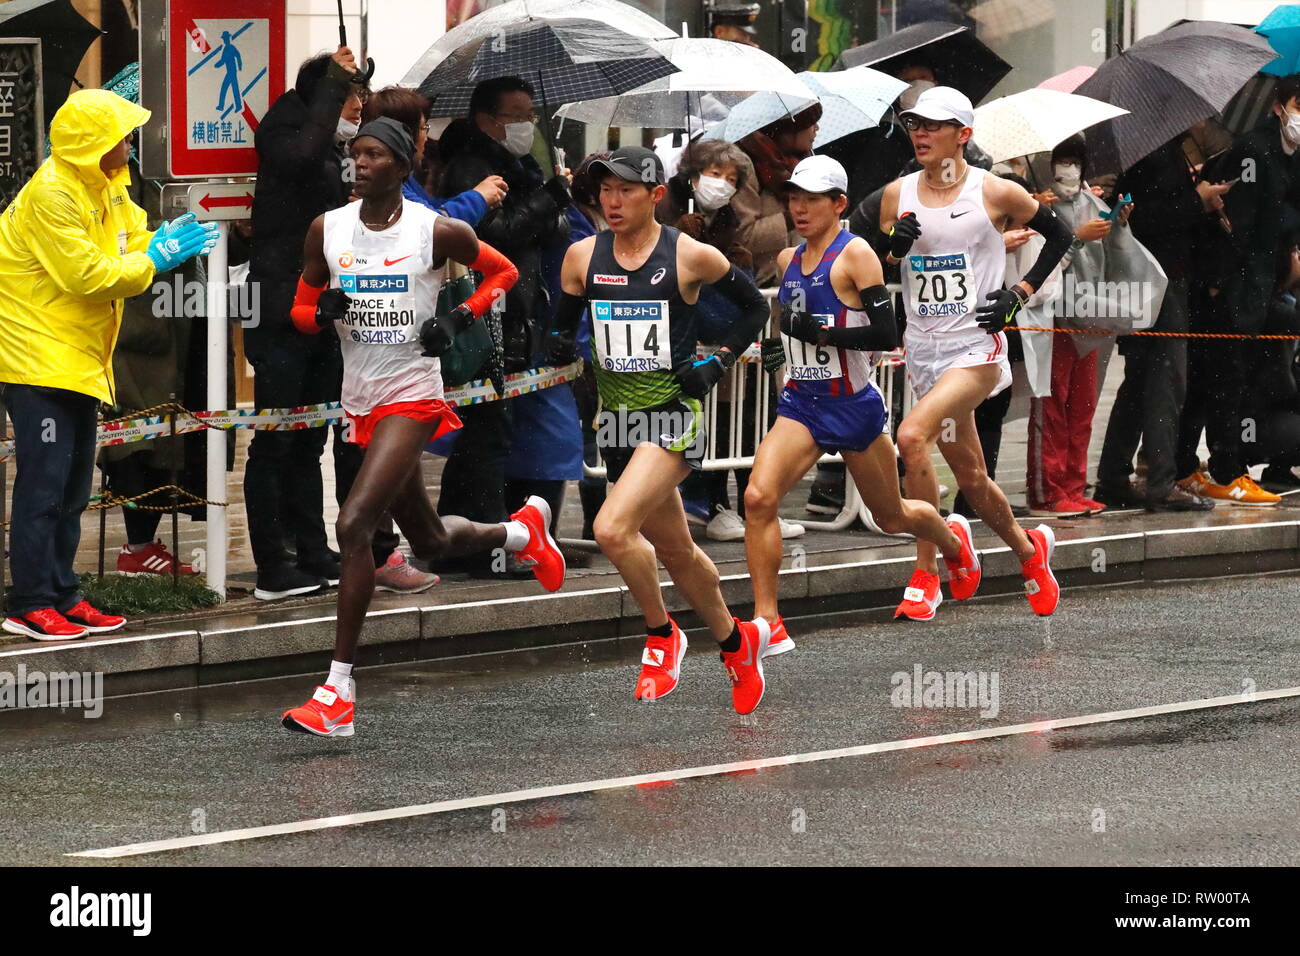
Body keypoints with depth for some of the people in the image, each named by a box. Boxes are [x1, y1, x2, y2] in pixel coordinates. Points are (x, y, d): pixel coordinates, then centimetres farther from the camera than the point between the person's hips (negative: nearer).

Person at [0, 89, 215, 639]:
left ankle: (62, 594, 17)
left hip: (79, 360, 10)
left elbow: (130, 241, 15)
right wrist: (157, 258, -16)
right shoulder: (52, 194, -20)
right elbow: (86, 274, -22)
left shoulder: (106, 187, 11)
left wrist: (168, 241, -6)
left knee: (72, 487, 12)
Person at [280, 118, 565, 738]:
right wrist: (324, 310, -12)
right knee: (429, 541, 18)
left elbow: (503, 272, 8)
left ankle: (338, 693, -20)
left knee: (354, 523, -22)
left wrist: (460, 320, -8)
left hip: (412, 397, -6)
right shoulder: (327, 229, 3)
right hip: (360, 402, 6)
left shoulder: (436, 231, -8)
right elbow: (301, 311, 11)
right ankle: (523, 531, 51)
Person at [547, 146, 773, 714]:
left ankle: (661, 635, -1)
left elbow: (754, 308, 7)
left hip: (672, 411, -5)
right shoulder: (583, 256, 3)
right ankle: (734, 641, 38)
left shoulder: (691, 256, -7)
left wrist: (717, 364, -4)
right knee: (674, 550, 16)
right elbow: (564, 325, 14)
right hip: (617, 413, 5)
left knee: (612, 529, -23)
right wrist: (561, 347, -9)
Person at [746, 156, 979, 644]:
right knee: (758, 498, -21)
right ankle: (767, 622, -19)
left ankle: (953, 539, 51)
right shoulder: (788, 259, 7)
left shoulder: (856, 254, -13)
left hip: (854, 407, -5)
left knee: (892, 517, 15)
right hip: (801, 403, 5)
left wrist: (820, 334, -22)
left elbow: (886, 335, -19)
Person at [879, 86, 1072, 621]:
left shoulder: (995, 193, -5)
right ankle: (1029, 550, 40)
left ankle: (925, 576, -20)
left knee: (912, 436, -27)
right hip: (924, 350, 5)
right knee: (970, 479, 13)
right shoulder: (898, 195, 6)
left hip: (976, 348, -5)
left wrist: (1019, 295, 0)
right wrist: (894, 248, -10)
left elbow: (1059, 237, 9)